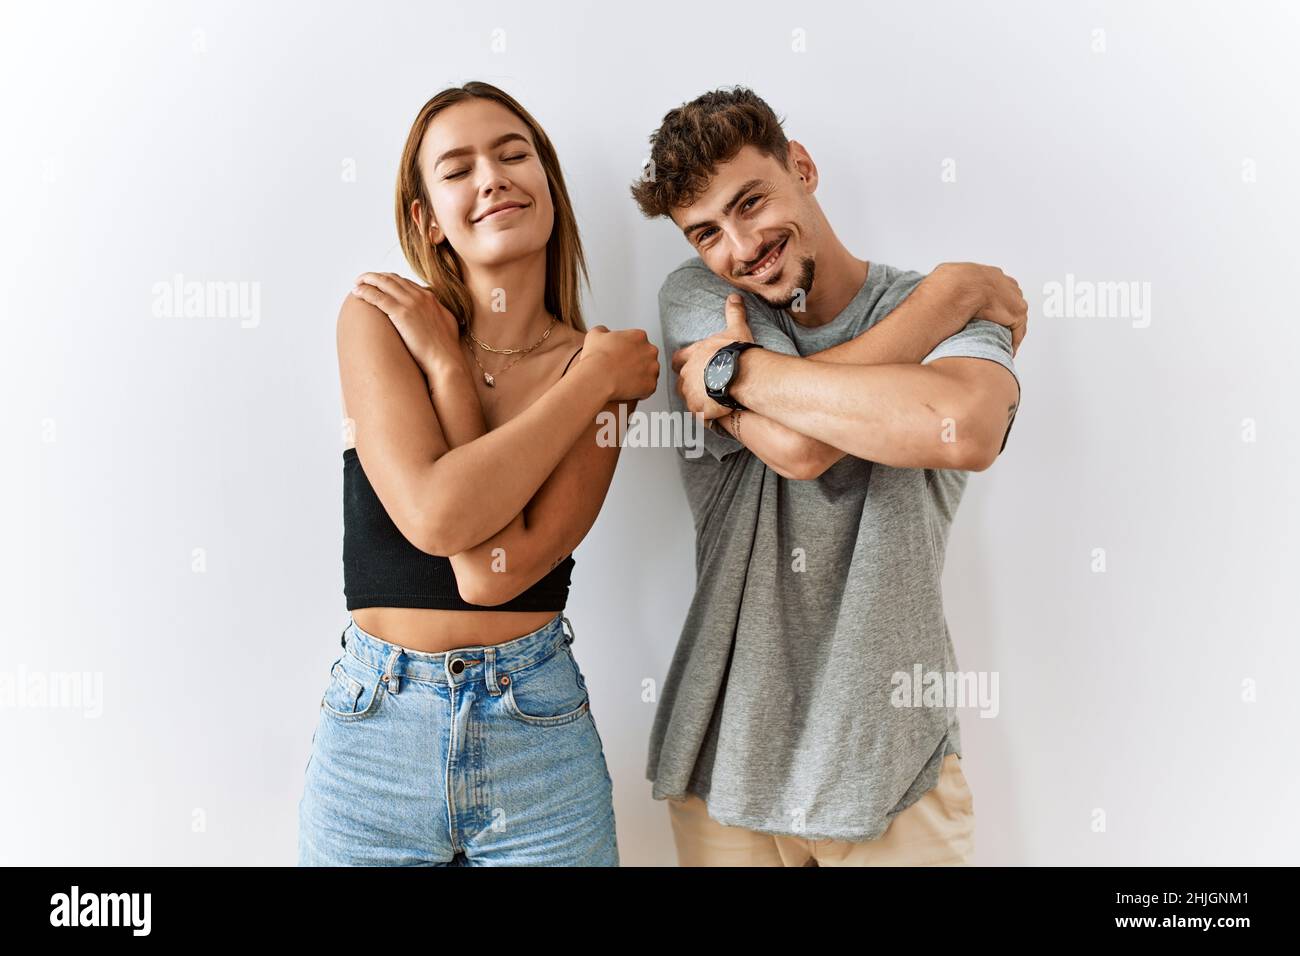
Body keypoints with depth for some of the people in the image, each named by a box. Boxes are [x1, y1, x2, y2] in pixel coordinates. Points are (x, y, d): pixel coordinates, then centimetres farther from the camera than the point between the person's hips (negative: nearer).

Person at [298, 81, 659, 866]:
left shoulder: (611, 365, -4)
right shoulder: (375, 317, -5)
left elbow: (496, 571, -15)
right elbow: (434, 515, -20)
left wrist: (446, 366, -12)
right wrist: (594, 375, -14)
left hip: (540, 738, 1)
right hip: (375, 730, 0)